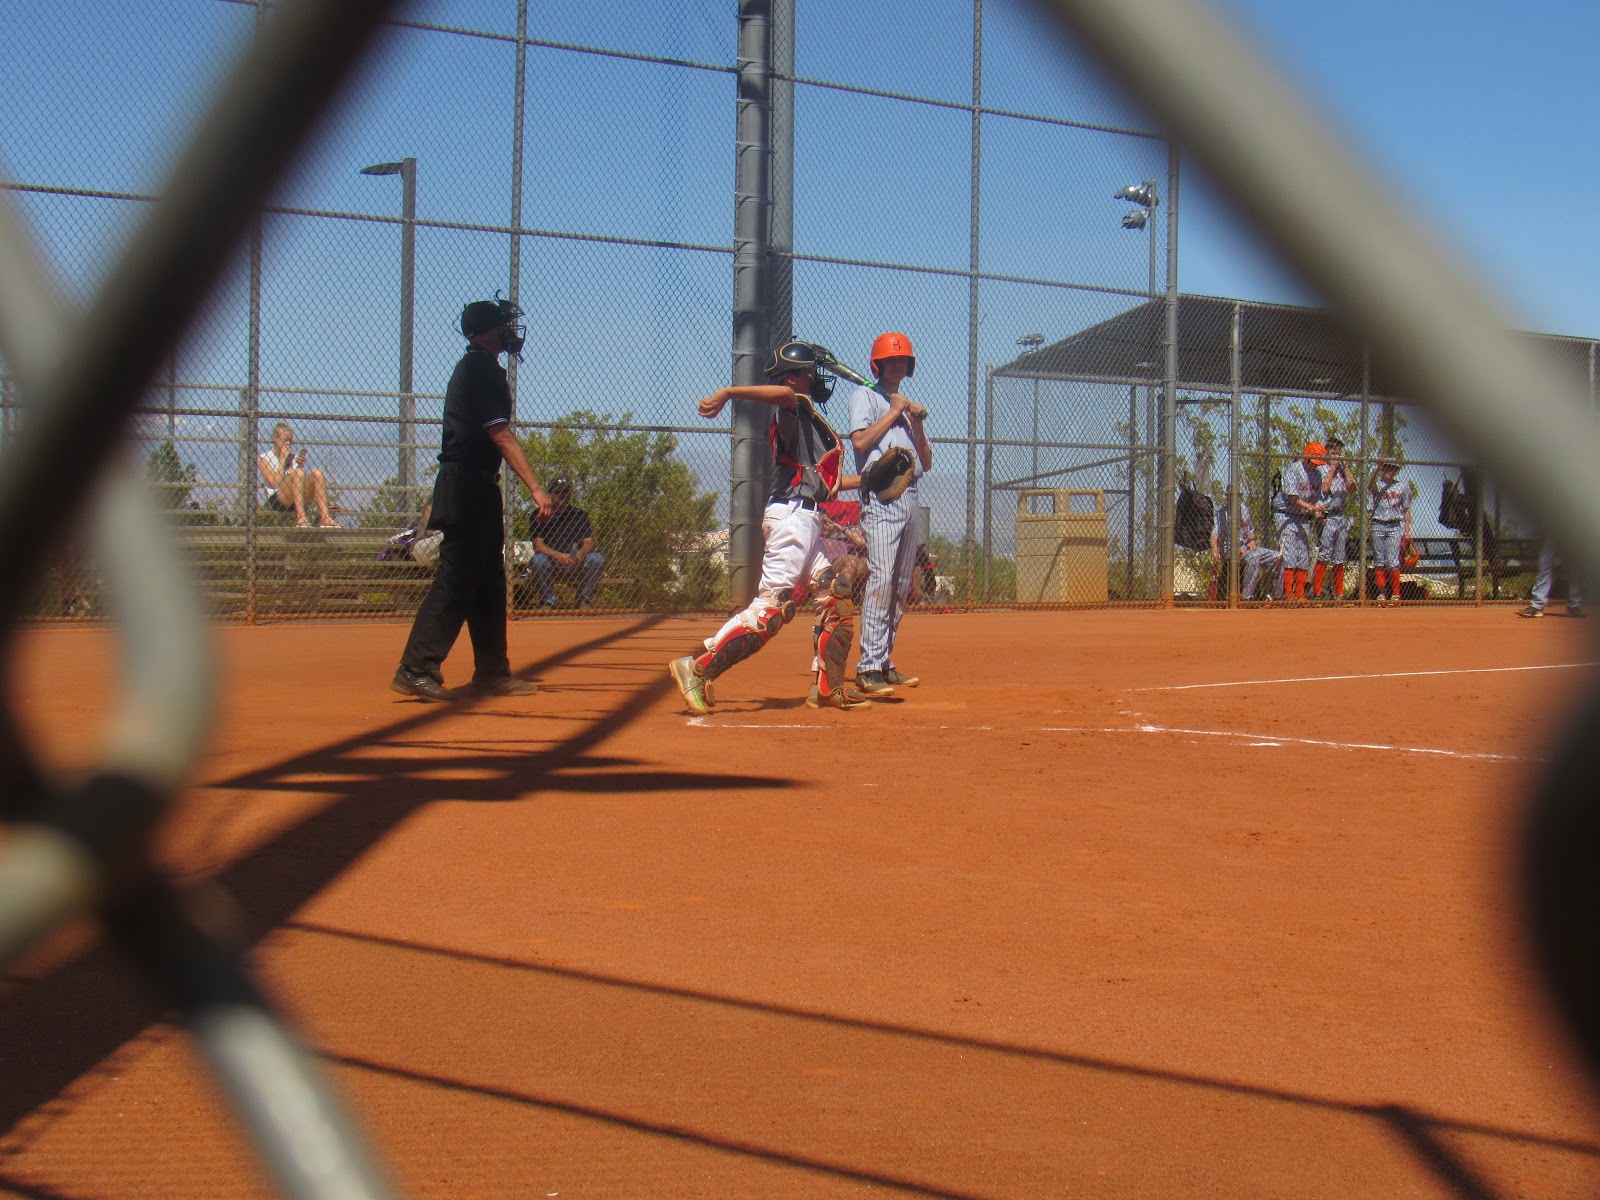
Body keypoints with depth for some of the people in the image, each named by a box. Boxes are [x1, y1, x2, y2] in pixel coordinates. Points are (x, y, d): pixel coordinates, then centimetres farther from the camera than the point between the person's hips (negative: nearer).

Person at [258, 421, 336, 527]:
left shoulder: (294, 456, 14)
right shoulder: (264, 458, 1)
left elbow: (303, 482, 7)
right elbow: (276, 484, -13)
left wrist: (301, 465, -9)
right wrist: (282, 459, -10)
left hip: (297, 501, 5)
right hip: (275, 501, -5)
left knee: (316, 472, -17)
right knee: (299, 473, -28)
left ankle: (325, 517, -30)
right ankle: (300, 517, -38)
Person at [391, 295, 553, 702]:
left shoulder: (471, 367, 19)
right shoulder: (483, 368, -11)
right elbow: (501, 434, -18)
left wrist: (440, 499, 23)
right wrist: (534, 487, -22)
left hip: (473, 487, 11)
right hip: (470, 486, -11)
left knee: (489, 583, 13)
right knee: (456, 580, -12)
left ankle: (492, 672, 18)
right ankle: (416, 669, -13)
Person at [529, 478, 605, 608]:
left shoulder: (580, 515, 5)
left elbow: (589, 543, -4)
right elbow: (538, 545, -12)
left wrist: (580, 554, -29)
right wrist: (559, 556, -31)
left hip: (576, 565, 2)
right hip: (551, 566, -2)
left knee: (597, 558, -25)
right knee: (538, 560, -33)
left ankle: (584, 602, -17)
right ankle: (548, 602, -22)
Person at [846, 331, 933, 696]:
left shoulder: (908, 406, 25)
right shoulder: (864, 396, 6)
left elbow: (926, 462, 19)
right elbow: (859, 440, -12)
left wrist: (917, 423, 5)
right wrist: (893, 413, -5)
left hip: (909, 498, 8)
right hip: (880, 496, -8)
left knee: (902, 585, 6)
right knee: (881, 579, -17)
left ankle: (885, 663, 10)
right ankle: (869, 668, -21)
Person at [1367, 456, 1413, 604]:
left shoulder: (1403, 487, 11)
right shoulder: (1377, 484, 7)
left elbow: (1407, 510, 12)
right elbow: (1371, 487, -19)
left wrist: (1407, 530, 5)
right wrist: (1378, 469, -31)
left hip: (1395, 527, 0)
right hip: (1378, 526, 0)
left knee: (1393, 561, -8)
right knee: (1379, 561, 1)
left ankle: (1395, 594, -5)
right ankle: (1381, 593, 5)